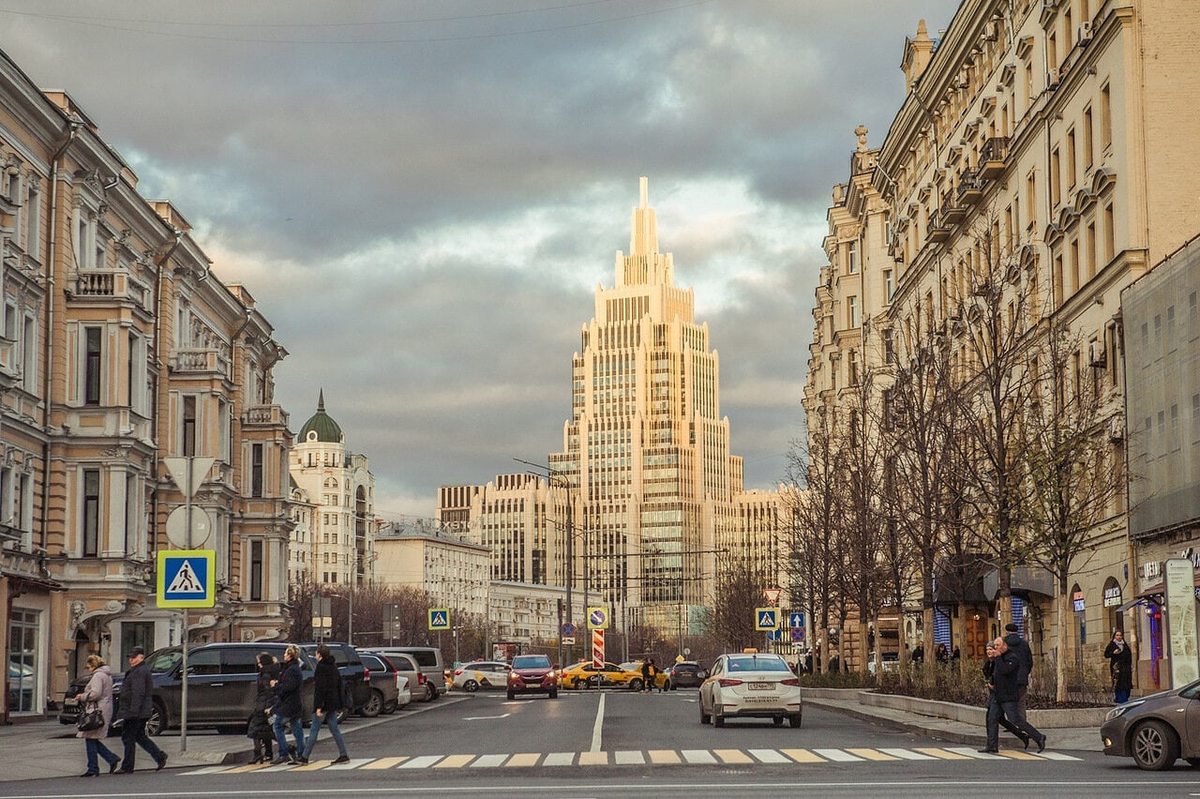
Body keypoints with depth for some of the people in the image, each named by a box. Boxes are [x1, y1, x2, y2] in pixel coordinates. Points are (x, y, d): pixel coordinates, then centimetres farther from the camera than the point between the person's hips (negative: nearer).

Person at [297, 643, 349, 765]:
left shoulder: (321, 667, -12)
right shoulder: (333, 666, 14)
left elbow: (320, 687, -19)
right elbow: (339, 685, 17)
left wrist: (318, 706, -21)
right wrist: (339, 704, 19)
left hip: (324, 703, -8)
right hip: (333, 702, 8)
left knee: (314, 730, -4)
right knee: (334, 730, 10)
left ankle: (305, 757, -1)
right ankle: (343, 755, 7)